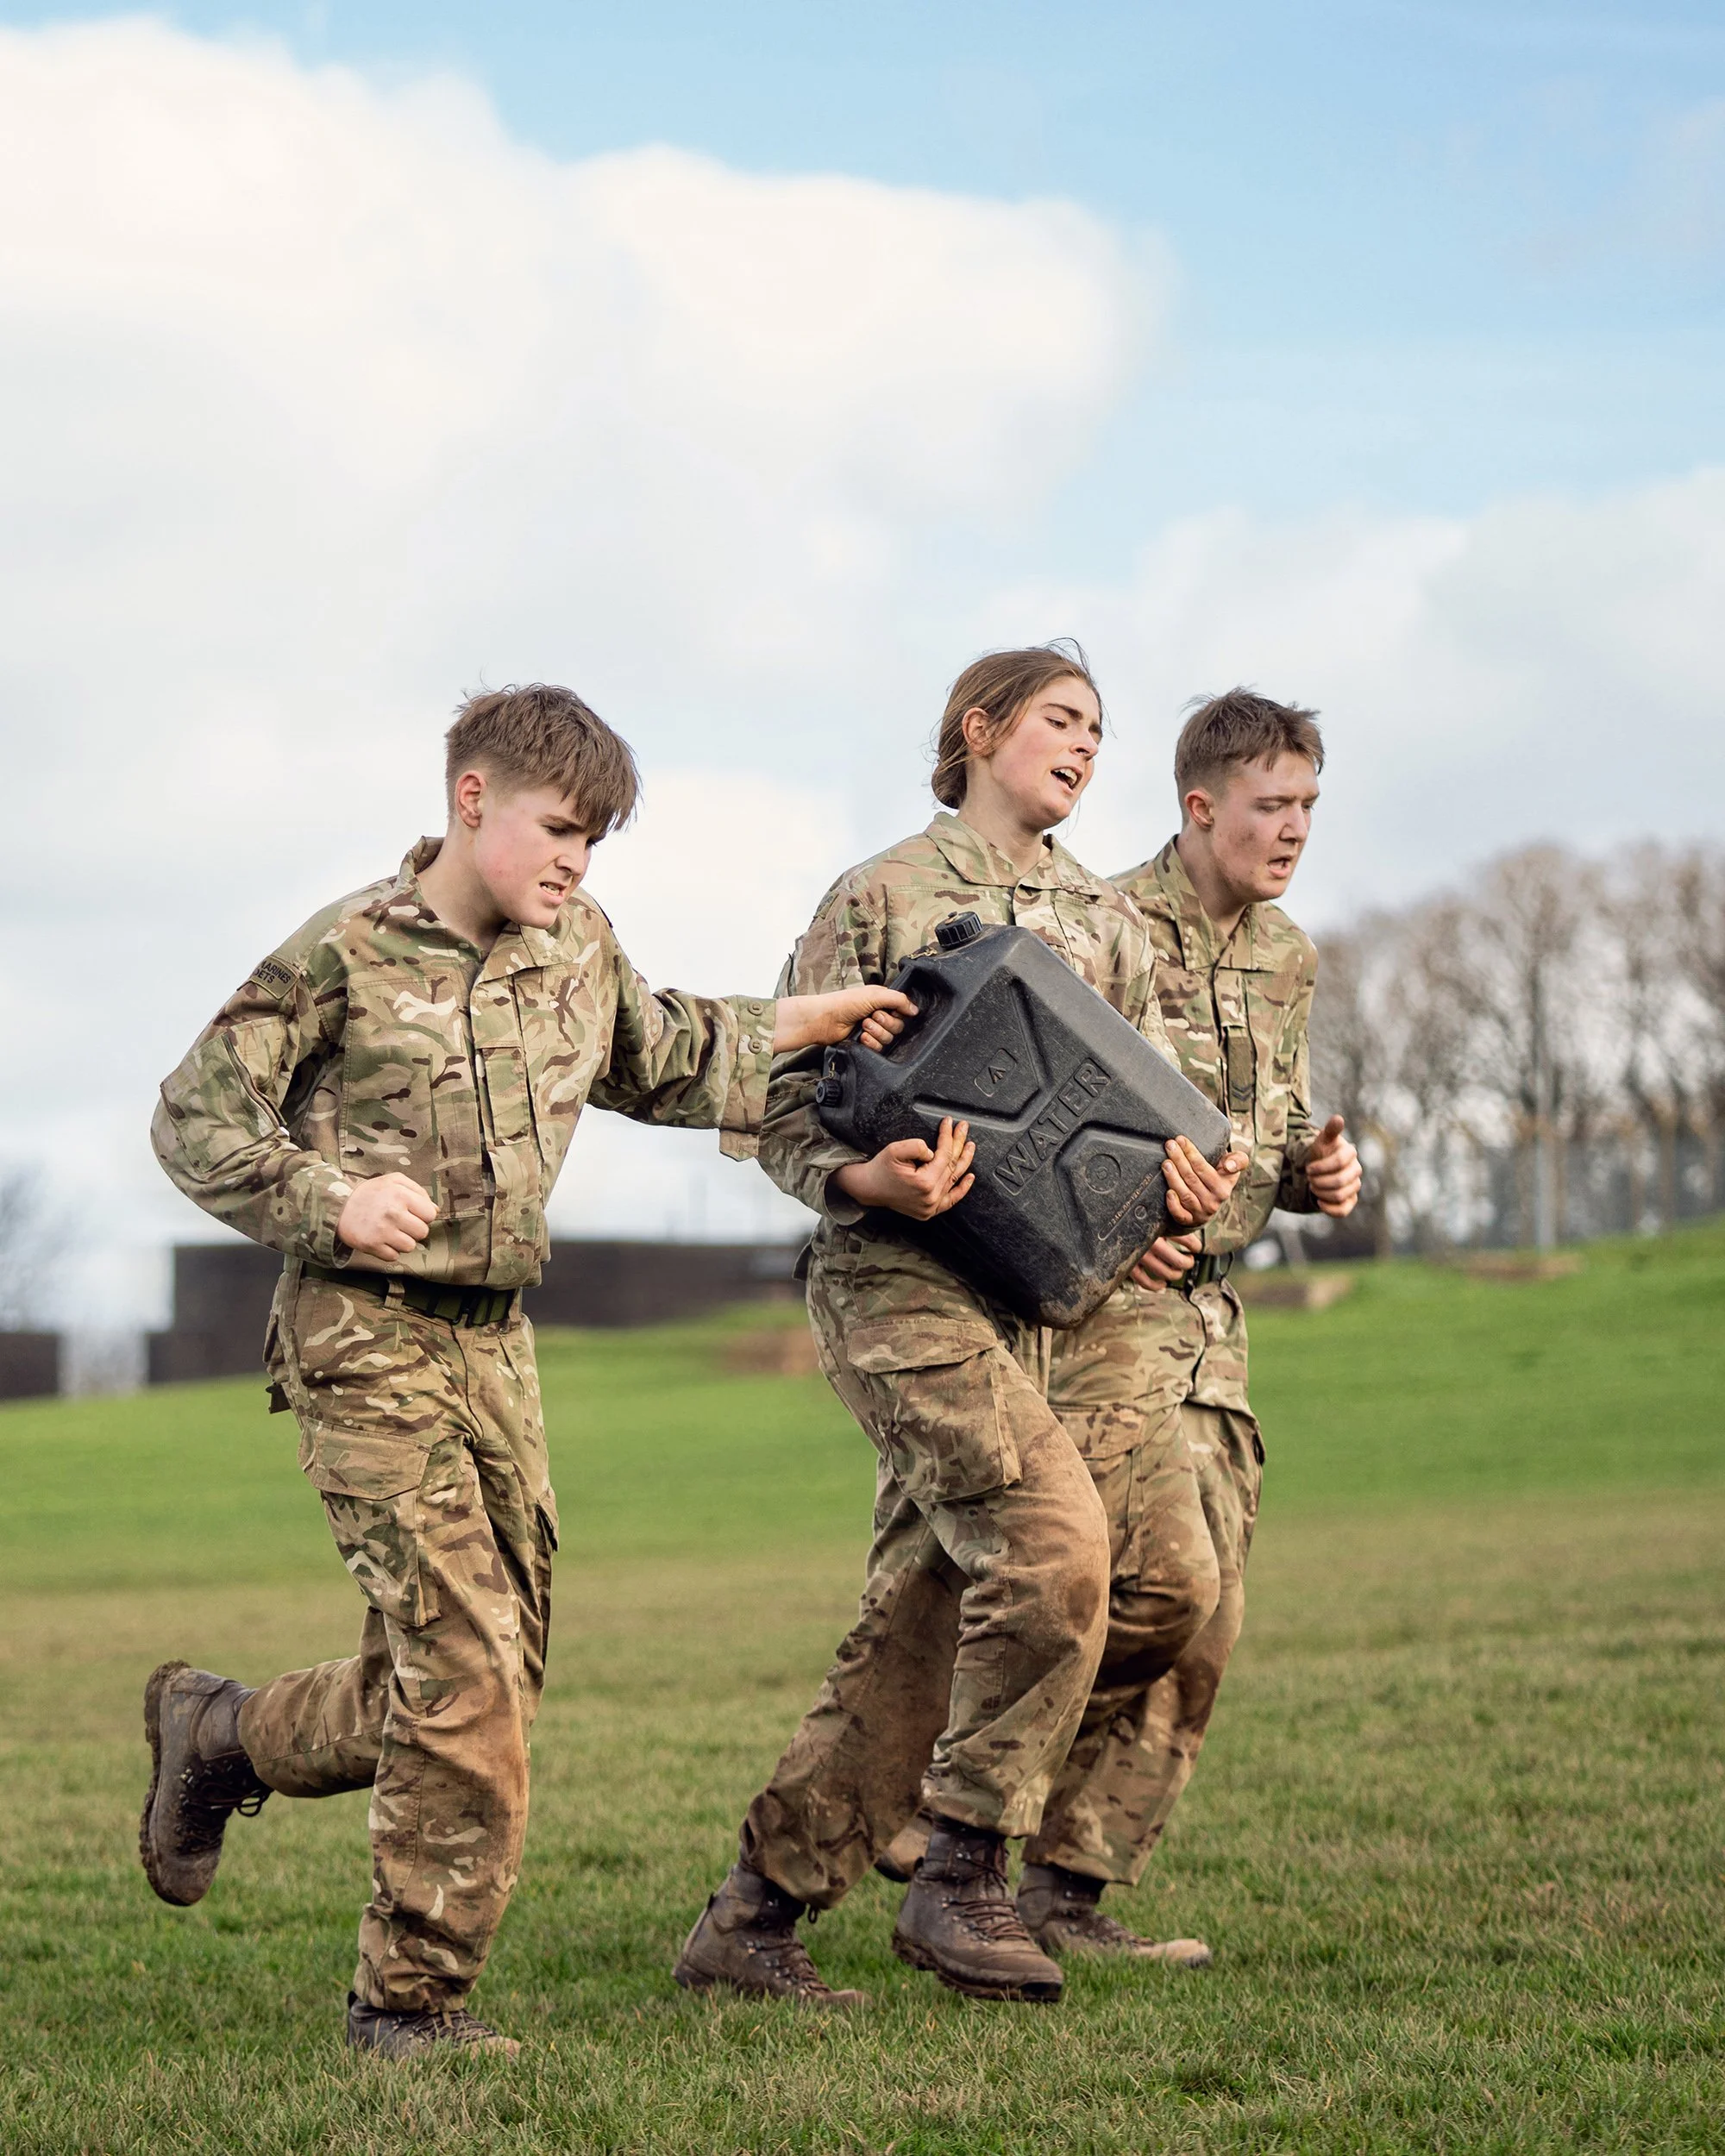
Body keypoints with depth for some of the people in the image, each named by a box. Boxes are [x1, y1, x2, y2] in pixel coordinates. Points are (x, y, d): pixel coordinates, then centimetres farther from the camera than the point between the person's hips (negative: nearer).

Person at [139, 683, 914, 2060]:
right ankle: (413, 2000, -1)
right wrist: (329, 1203, -20)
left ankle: (217, 1737, 32)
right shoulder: (345, 955, -8)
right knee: (464, 1662, -13)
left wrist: (791, 1031, 16)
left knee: (495, 1674, 9)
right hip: (365, 1338, -7)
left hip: (495, 1338, 7)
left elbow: (658, 1063, 29)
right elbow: (194, 1121, -6)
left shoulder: (579, 949, 10)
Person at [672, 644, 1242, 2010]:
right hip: (899, 1278, -6)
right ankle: (963, 1878, -10)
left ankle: (754, 1918, 12)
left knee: (918, 1634, 3)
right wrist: (865, 1179, -21)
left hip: (1028, 1297, 6)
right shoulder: (884, 897, 2)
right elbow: (784, 1105, 0)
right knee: (1056, 1544, -22)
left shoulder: (1107, 922, 19)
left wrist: (1188, 1176, -4)